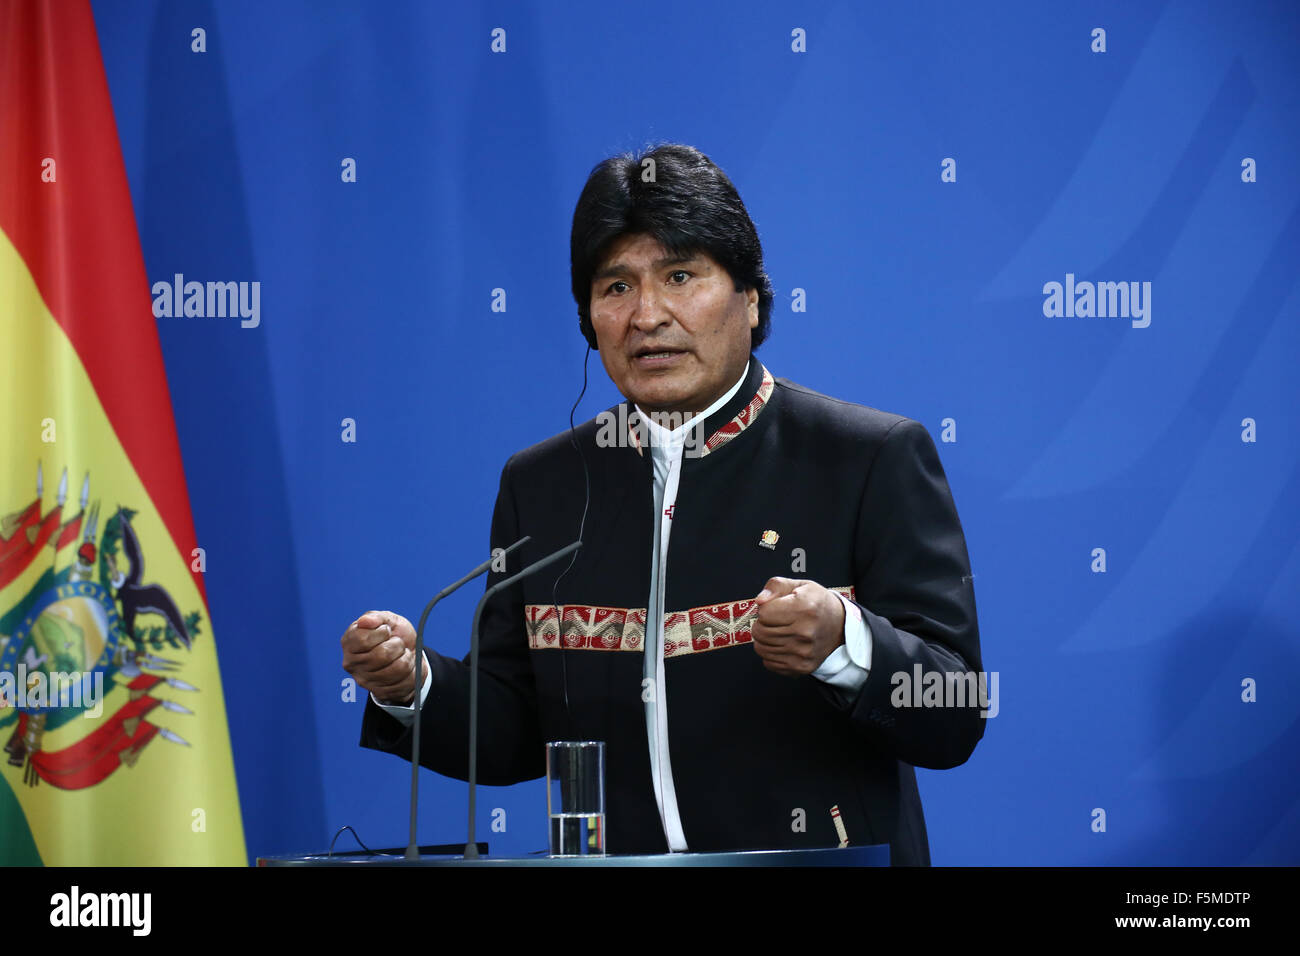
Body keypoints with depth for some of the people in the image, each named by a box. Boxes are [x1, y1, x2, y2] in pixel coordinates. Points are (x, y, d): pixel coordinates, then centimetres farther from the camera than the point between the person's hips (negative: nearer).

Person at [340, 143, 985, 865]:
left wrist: (843, 644, -23)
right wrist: (414, 685, -4)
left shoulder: (876, 459, -1)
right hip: (612, 864, 3)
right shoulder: (540, 484, 12)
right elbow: (518, 736, 14)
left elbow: (954, 720, -6)